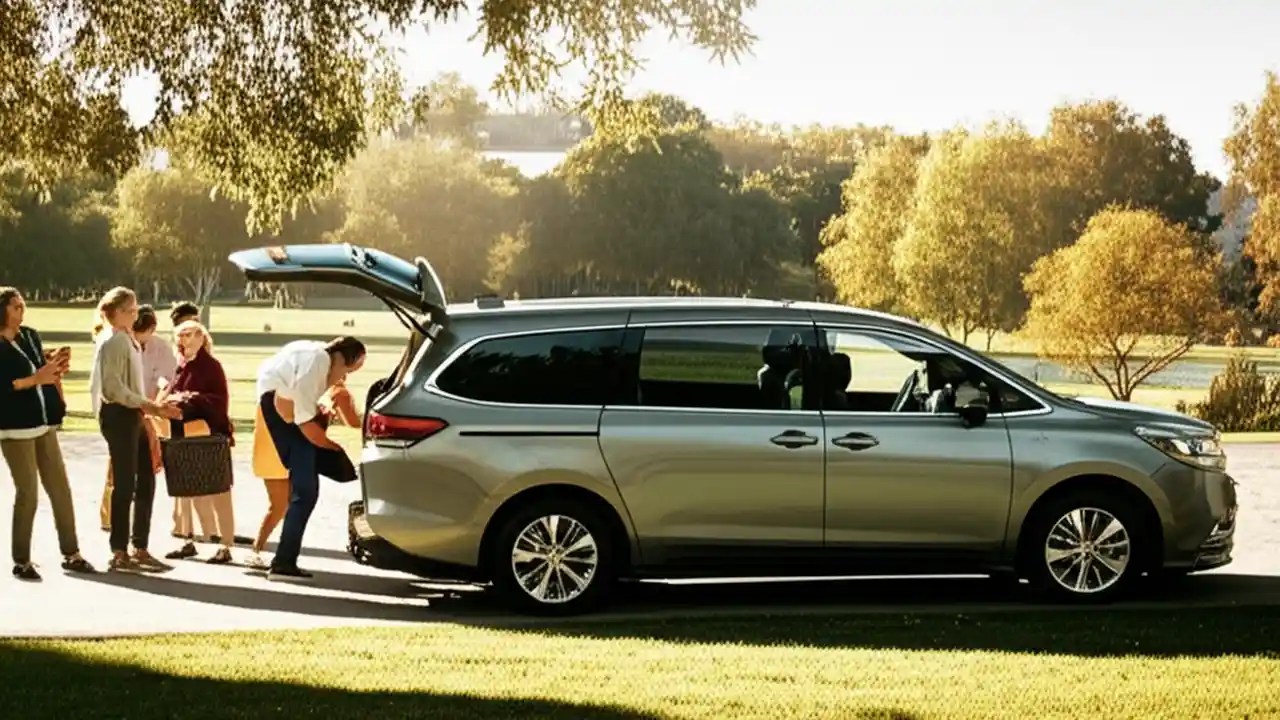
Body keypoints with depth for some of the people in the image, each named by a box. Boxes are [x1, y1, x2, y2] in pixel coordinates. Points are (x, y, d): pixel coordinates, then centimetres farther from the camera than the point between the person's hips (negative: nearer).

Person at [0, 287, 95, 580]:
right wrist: (36, 378, -21)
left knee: (60, 488, 7)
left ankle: (71, 553, 15)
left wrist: (52, 366, 3)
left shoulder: (30, 336, 13)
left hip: (44, 423, 7)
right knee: (27, 493, -4)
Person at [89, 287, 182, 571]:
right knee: (125, 484, -5)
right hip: (118, 415, -9)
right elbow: (112, 388, -20)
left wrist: (152, 407, 13)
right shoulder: (112, 341, -12)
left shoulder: (126, 339, 17)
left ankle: (140, 548, 16)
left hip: (131, 415, 9)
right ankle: (119, 553, 1)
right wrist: (148, 405, -21)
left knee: (146, 481, 10)